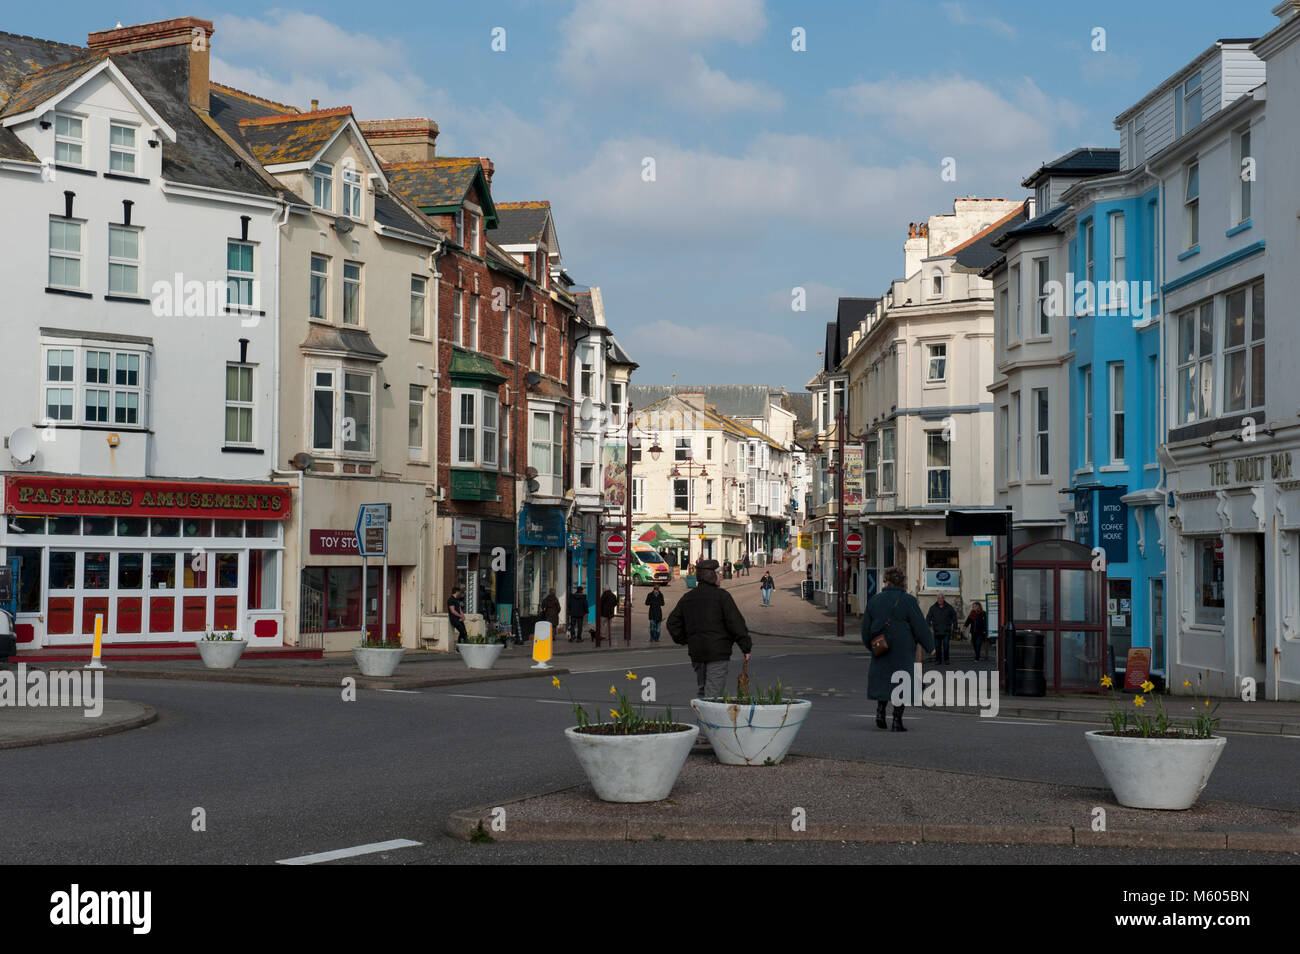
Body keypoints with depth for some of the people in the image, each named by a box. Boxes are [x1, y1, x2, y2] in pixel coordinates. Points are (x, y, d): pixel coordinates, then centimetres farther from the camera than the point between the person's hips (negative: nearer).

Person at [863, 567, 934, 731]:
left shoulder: (875, 600, 2)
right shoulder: (908, 600, -9)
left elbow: (866, 627, 9)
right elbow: (920, 626, -9)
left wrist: (870, 644, 26)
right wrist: (930, 645, 4)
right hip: (904, 650, -3)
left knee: (882, 679, 18)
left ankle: (880, 711, 1)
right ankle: (897, 720, 0)